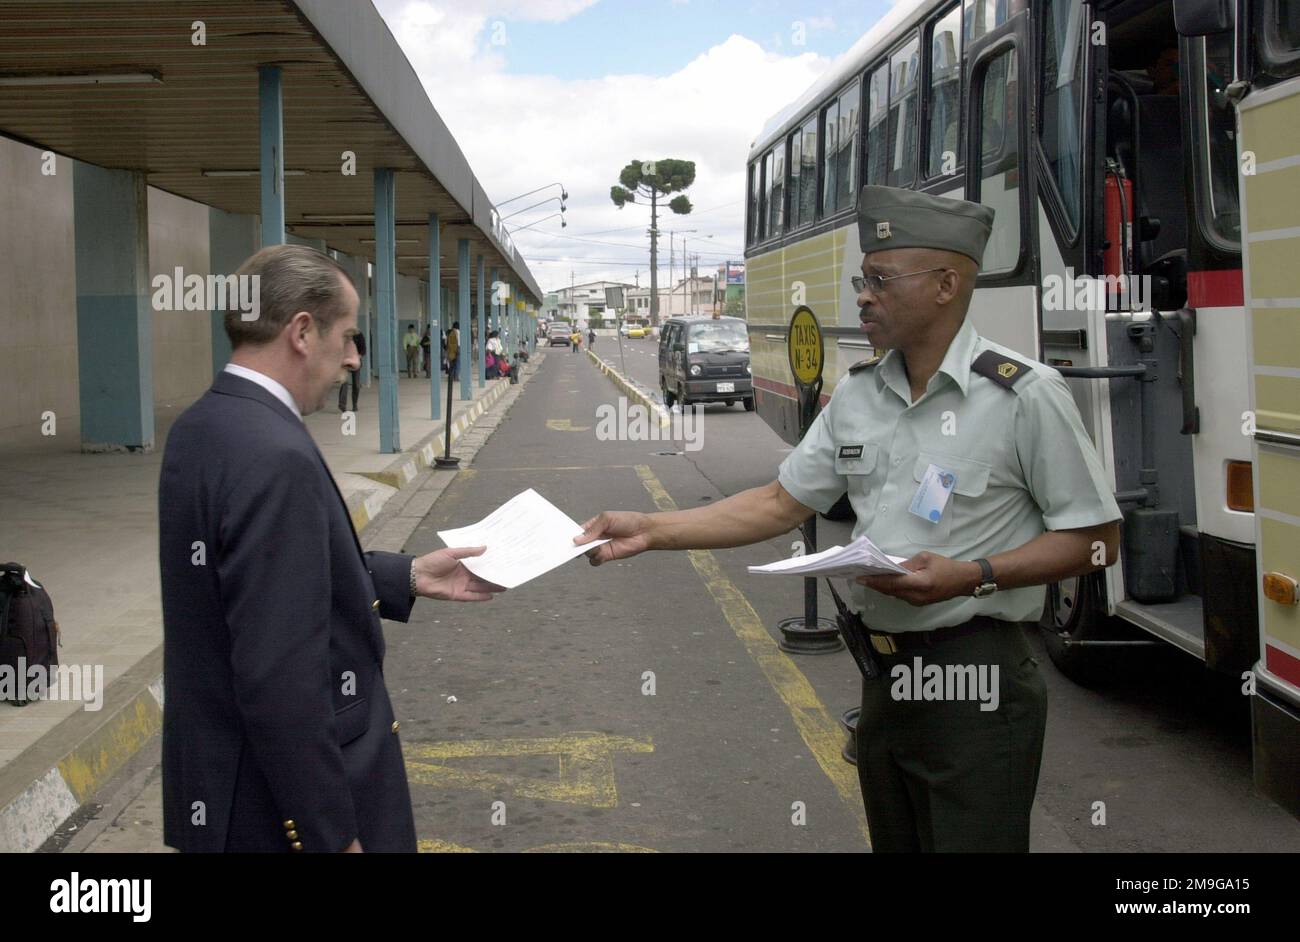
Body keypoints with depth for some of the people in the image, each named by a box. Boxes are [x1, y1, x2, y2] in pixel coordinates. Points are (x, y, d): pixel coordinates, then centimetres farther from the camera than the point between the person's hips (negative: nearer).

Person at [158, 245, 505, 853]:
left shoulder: (200, 429, 4)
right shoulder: (274, 456, -25)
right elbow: (281, 683, -27)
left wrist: (408, 578, 14)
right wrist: (334, 837, -22)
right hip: (288, 805, -9)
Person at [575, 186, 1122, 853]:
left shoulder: (1022, 394, -13)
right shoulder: (857, 394, 7)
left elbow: (1097, 539, -11)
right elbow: (781, 504, 10)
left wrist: (972, 576, -22)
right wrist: (651, 531, 2)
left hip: (975, 685, -6)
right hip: (883, 676, 7)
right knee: (894, 841, 18)